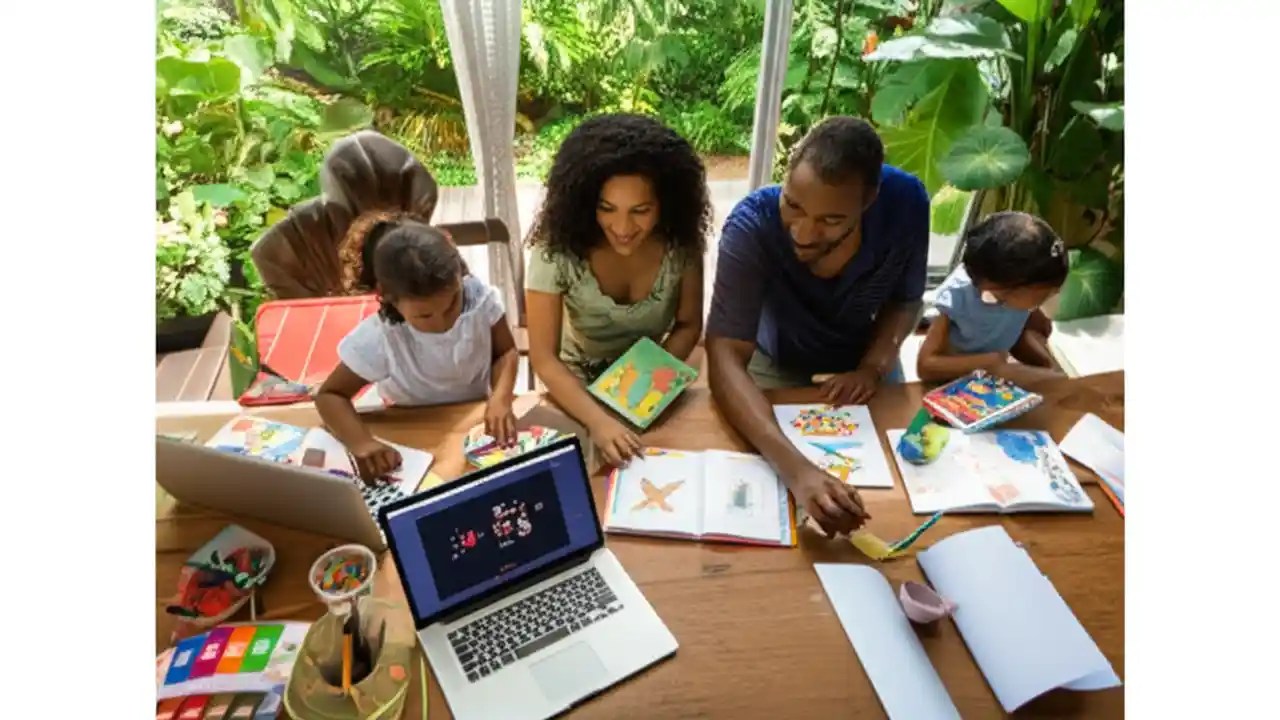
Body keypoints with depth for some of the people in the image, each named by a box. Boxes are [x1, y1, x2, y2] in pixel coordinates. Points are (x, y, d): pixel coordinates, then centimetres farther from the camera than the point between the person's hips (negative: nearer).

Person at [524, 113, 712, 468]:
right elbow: (544, 358, -23)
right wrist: (597, 421, -37)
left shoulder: (681, 244, -18)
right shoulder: (557, 249, -25)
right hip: (577, 388, -1)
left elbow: (688, 326, -3)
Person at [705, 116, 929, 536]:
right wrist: (795, 468, -55)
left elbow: (906, 300, -8)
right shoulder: (752, 224, -36)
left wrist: (873, 367, -27)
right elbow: (725, 358, -42)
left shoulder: (906, 203, -27)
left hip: (861, 359, 3)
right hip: (776, 363, -2)